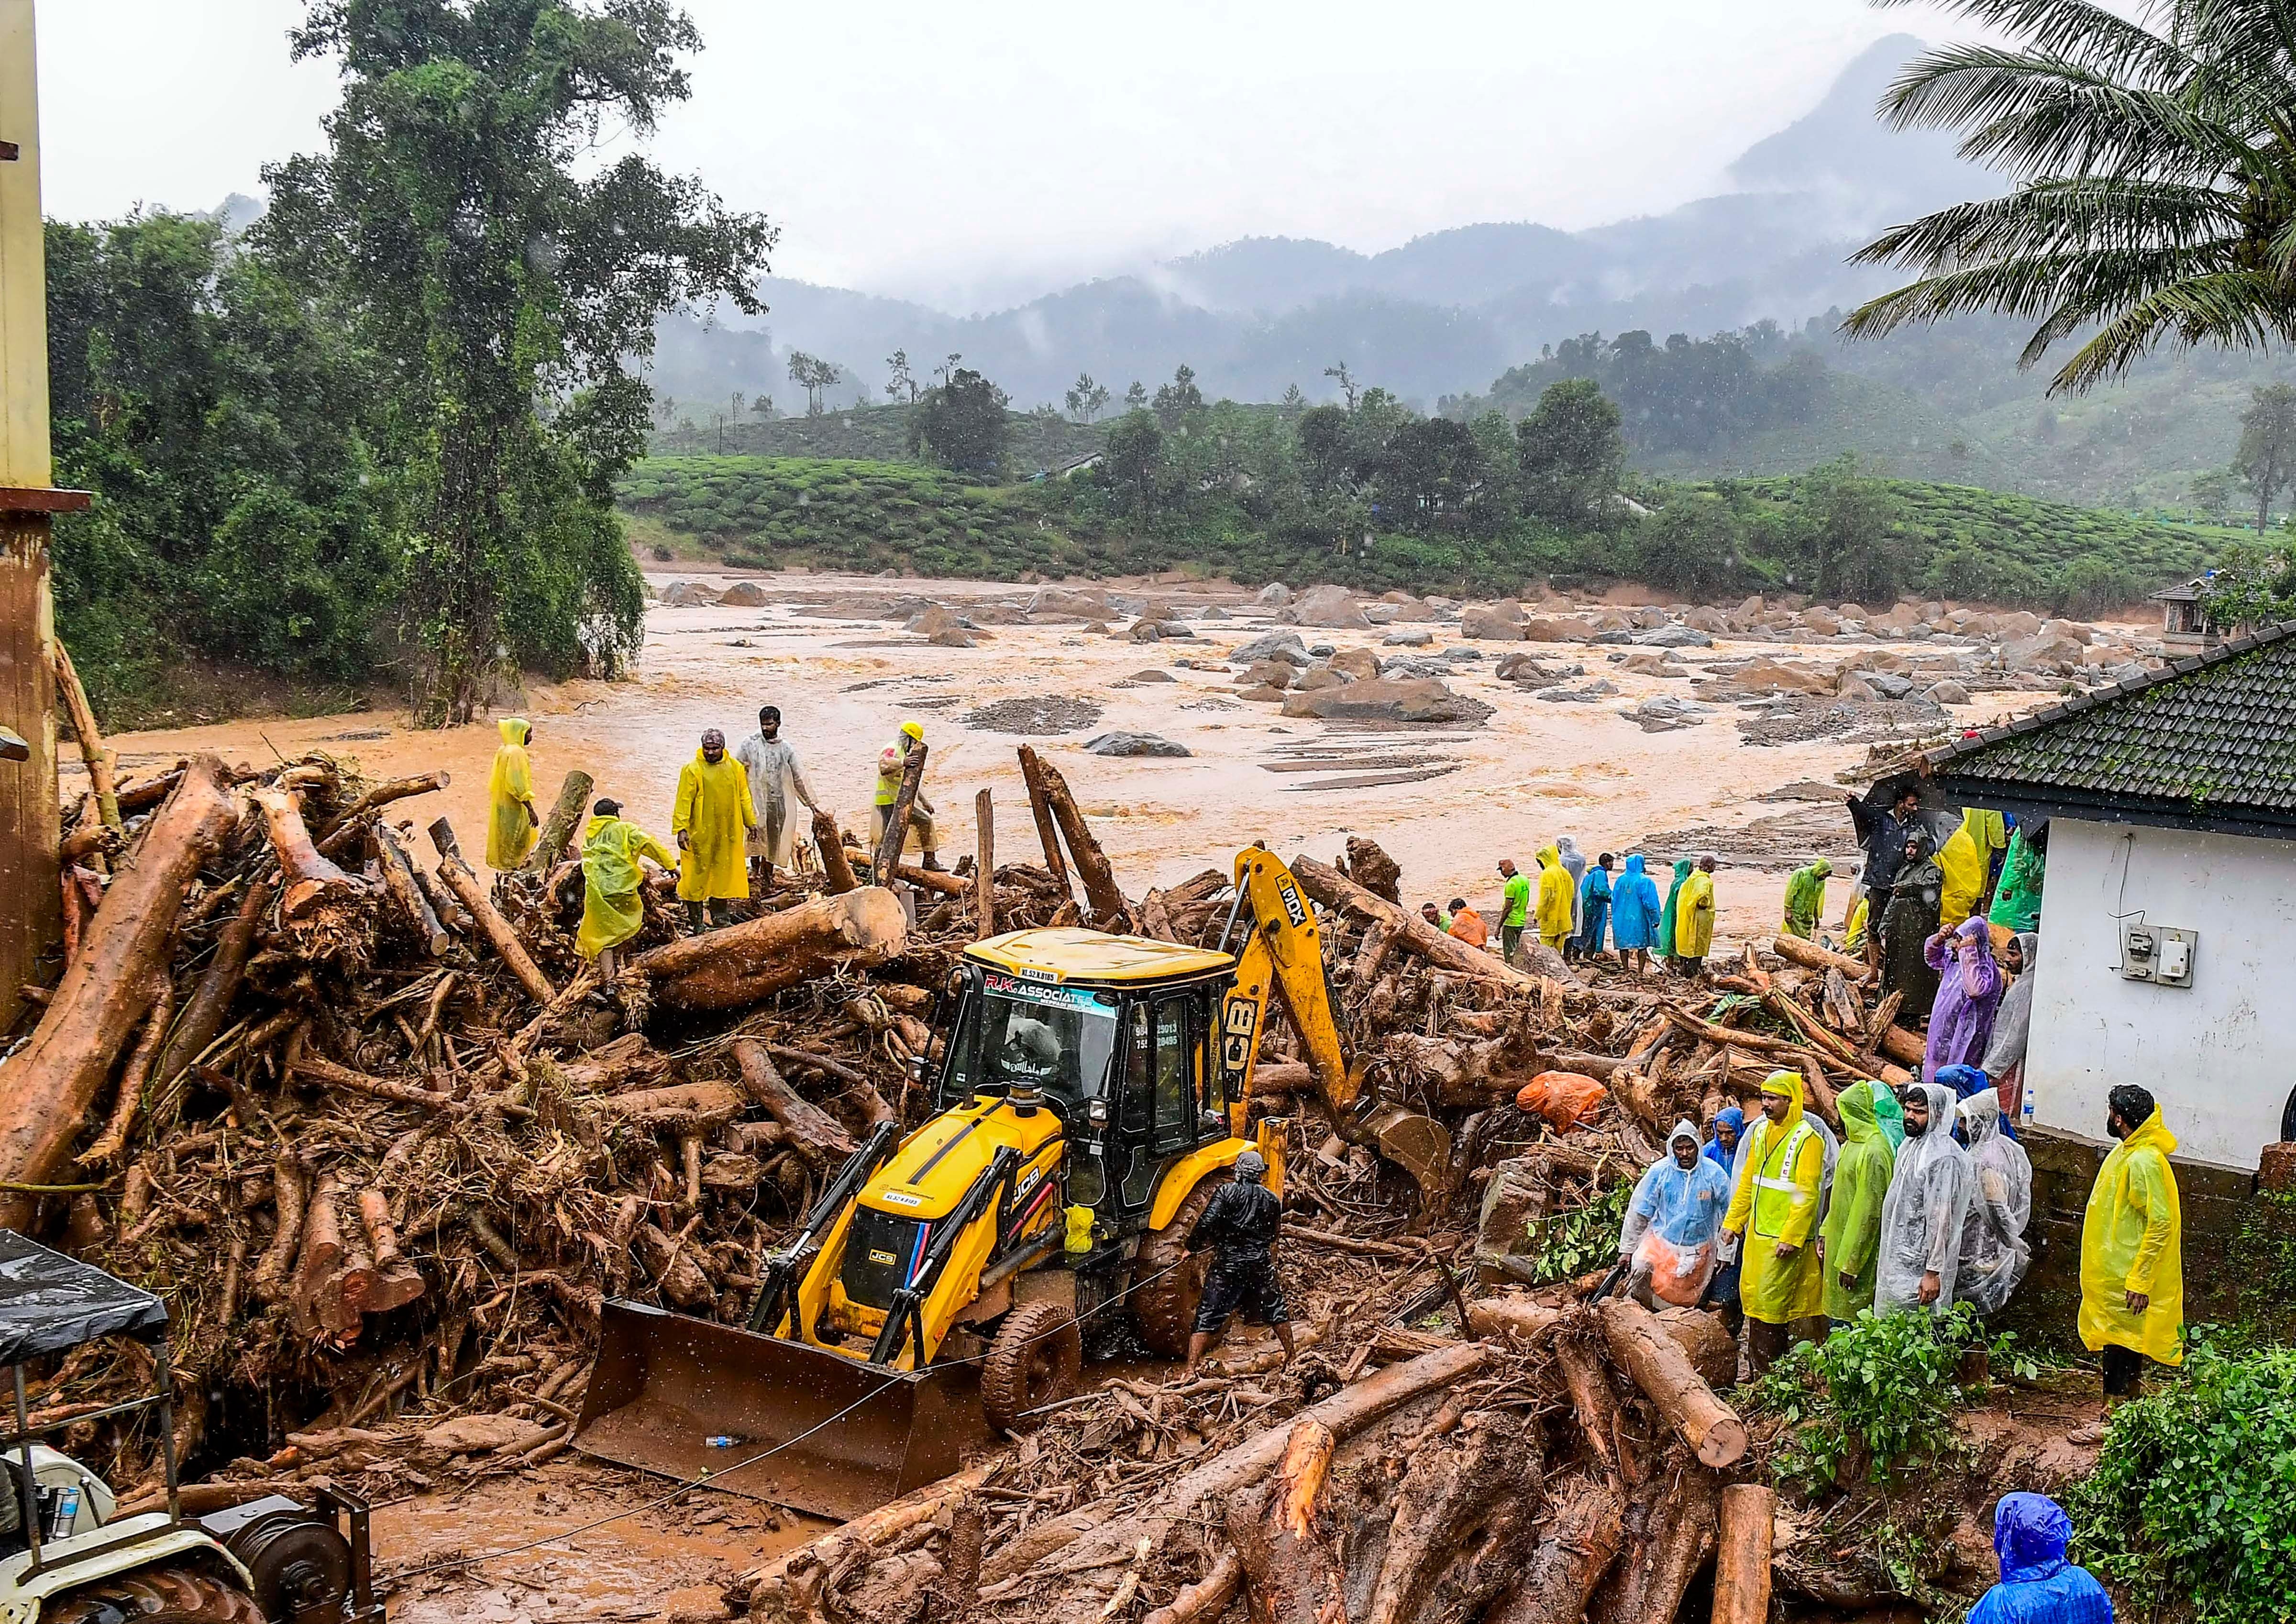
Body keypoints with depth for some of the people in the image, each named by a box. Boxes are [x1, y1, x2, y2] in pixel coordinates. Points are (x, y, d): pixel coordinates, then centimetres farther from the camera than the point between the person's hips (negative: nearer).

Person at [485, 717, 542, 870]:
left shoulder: (503, 751, 11)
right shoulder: (516, 753, -19)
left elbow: (493, 784, 18)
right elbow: (518, 785, -25)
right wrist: (531, 810, -24)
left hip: (501, 808, 10)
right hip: (513, 810, -10)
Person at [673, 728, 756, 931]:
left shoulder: (735, 768, 7)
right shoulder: (692, 770, -6)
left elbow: (744, 798, 15)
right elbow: (684, 801, -8)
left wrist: (751, 823, 17)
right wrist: (681, 829, -15)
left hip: (728, 834, 4)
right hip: (700, 833, -4)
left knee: (724, 874, 11)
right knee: (697, 875, 1)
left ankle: (719, 917, 23)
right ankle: (695, 920, 11)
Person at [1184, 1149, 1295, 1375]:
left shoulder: (1226, 1193, -7)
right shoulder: (1271, 1199, 7)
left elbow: (1207, 1225, -18)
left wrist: (1192, 1247, -4)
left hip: (1228, 1265, -3)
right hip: (1261, 1265, 3)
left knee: (1207, 1317, 0)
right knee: (1276, 1310, 24)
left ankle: (1191, 1370, -5)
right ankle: (1290, 1356, 36)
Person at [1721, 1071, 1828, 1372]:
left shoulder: (1806, 1139, -11)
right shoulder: (1760, 1132, 12)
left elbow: (1806, 1194, -16)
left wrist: (1791, 1238, -20)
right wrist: (1733, 1221, 16)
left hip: (1784, 1238, -7)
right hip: (1756, 1234, 7)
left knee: (1772, 1302, -4)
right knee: (1752, 1296, 11)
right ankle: (1757, 1369, 21)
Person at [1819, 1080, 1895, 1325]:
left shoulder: (1874, 1152, -20)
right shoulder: (1852, 1144, 11)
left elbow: (1869, 1211, -21)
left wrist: (1850, 1262, -20)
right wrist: (1825, 1232, 17)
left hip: (1859, 1247, -10)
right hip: (1840, 1242, 10)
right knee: (1838, 1314, 13)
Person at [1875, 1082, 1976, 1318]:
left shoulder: (1943, 1158, -19)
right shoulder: (1911, 1145, 12)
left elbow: (1941, 1219, -21)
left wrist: (1933, 1273, -22)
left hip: (1918, 1270, -9)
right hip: (1896, 1261, 9)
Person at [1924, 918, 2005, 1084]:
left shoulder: (1987, 969, -20)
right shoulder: (1953, 958, 3)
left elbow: (1975, 989, -39)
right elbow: (1931, 958, 21)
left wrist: (1969, 952, -35)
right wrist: (1940, 939, -1)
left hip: (1963, 1040, -8)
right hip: (1941, 1032, 8)